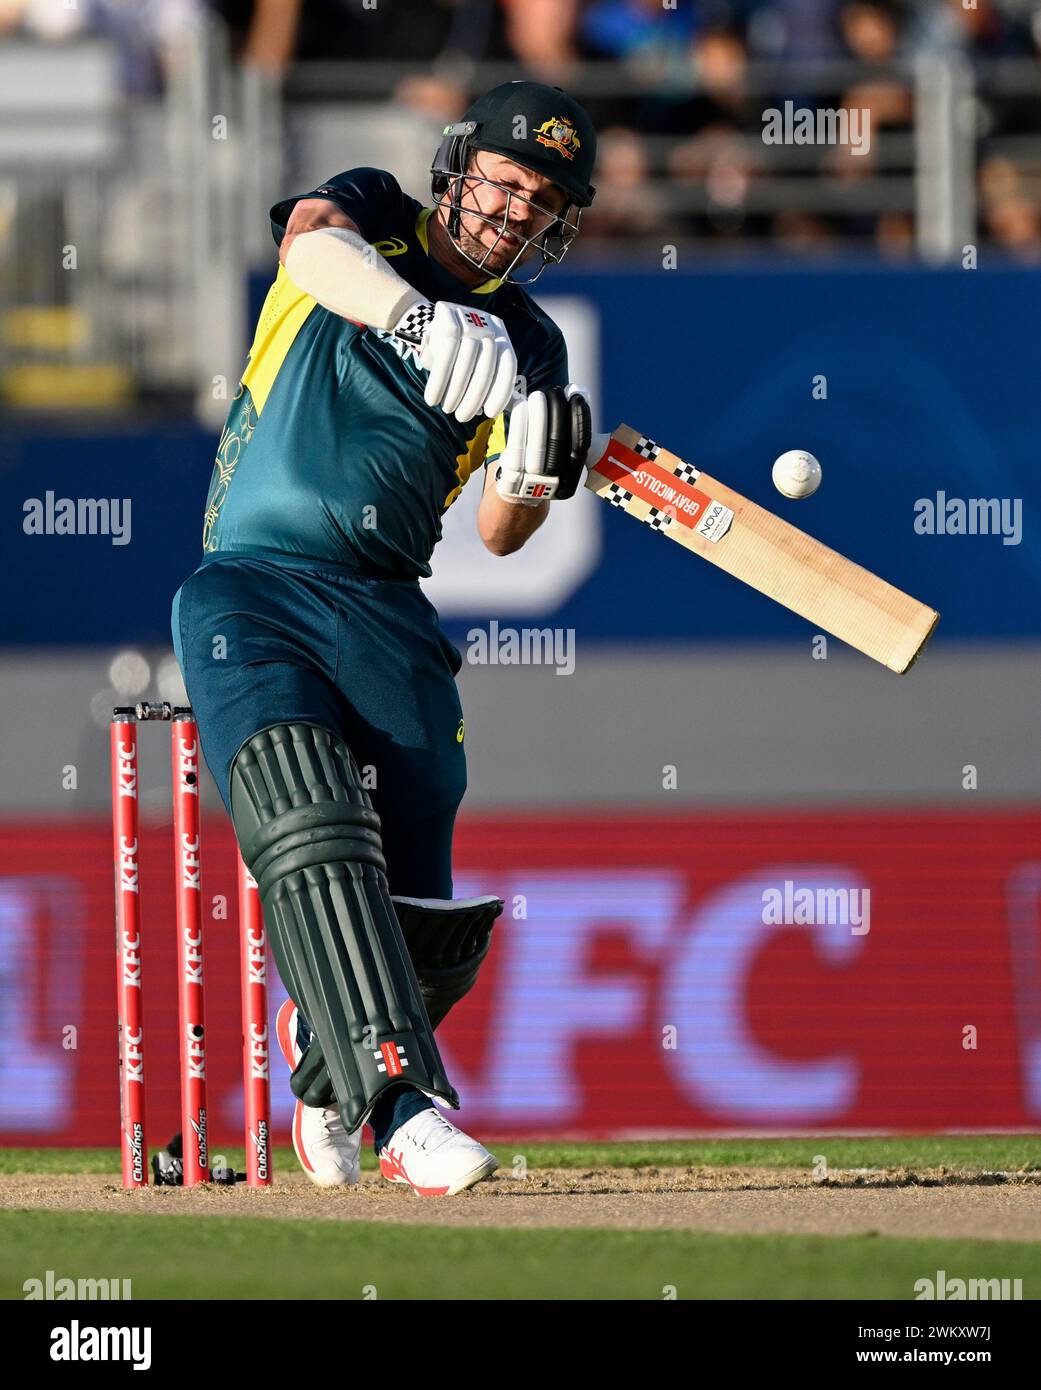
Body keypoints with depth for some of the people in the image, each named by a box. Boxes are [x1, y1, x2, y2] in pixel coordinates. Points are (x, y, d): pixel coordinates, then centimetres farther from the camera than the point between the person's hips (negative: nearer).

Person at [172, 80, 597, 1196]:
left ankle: (327, 1046, 30)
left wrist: (535, 475, -17)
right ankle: (399, 1099, -36)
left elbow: (497, 536, 7)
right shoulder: (375, 218, 6)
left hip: (388, 615, 4)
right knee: (309, 830, -28)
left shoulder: (527, 347, 15)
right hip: (251, 589, -4)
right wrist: (419, 318, -40)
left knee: (420, 916, -4)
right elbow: (314, 241, -21)